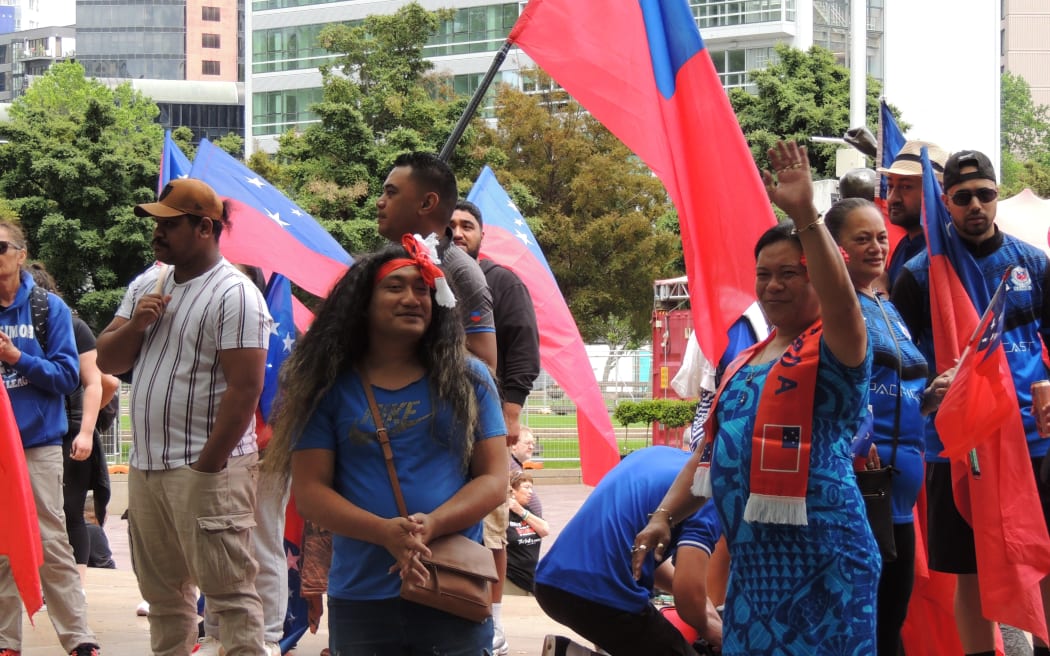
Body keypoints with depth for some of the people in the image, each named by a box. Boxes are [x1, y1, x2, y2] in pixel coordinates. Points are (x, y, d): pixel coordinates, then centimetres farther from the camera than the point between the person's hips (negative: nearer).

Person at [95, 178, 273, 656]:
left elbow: (245, 389, -18)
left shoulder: (234, 294, -12)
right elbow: (107, 361, 14)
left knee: (229, 592, -8)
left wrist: (207, 467, -19)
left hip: (206, 468, -8)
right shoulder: (147, 285, 14)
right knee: (162, 593, 14)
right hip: (145, 467, 8)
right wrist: (135, 324, -7)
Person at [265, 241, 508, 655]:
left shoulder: (467, 379, 7)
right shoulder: (331, 387, 5)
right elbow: (309, 491, 0)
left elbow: (494, 479, 3)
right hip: (360, 599, 0)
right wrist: (385, 532, -17)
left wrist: (432, 524, -16)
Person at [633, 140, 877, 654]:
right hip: (750, 560, 7)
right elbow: (709, 453, 21)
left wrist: (804, 214, -35)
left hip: (821, 561, -7)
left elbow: (842, 302, -27)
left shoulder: (833, 351, -5)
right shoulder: (744, 362, 18)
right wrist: (663, 516, 9)